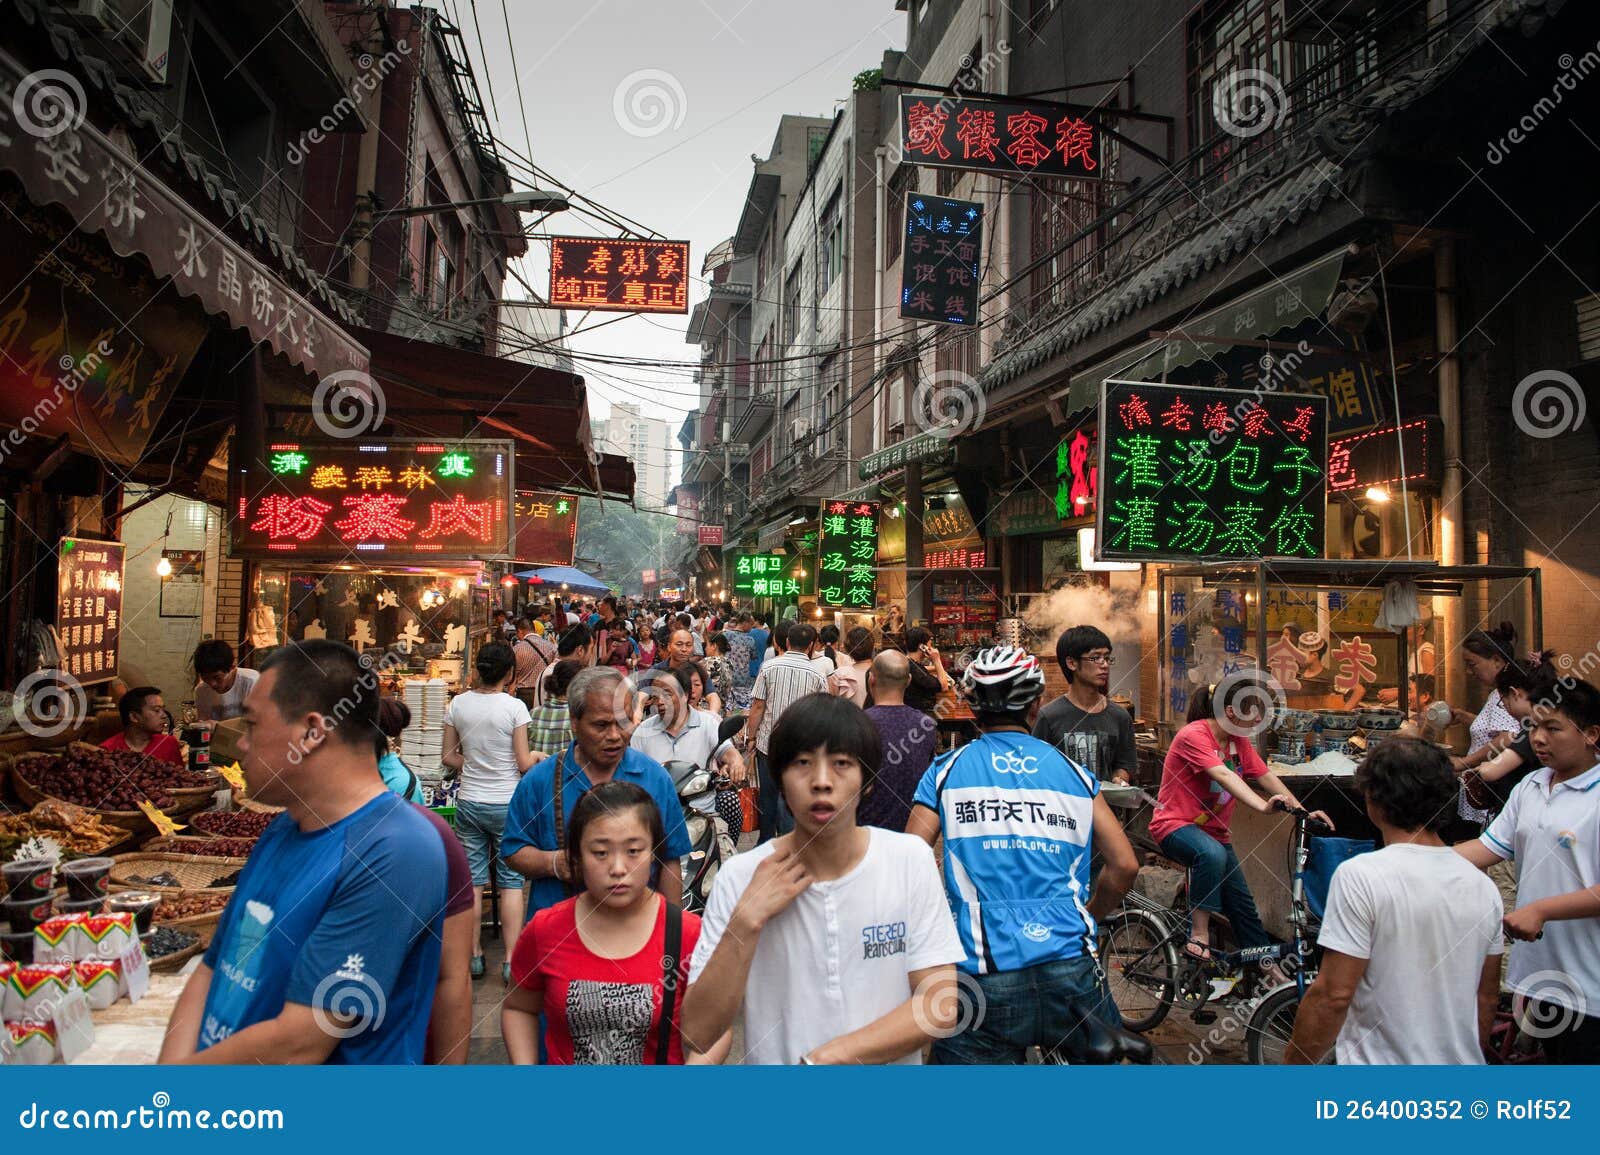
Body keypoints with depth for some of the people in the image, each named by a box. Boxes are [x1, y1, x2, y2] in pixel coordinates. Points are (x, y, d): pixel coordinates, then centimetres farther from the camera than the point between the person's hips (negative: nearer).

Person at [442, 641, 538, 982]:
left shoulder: (457, 704, -1)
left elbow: (449, 757, 4)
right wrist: (538, 756, 9)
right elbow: (524, 763, -11)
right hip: (506, 803, -3)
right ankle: (511, 961, 7)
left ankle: (474, 955, 20)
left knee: (472, 881, 11)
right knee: (511, 882, 5)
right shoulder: (514, 707, -13)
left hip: (469, 802, 4)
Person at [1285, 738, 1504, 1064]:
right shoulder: (1484, 886, 0)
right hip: (1463, 1061, 6)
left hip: (1379, 1062, -6)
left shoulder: (1359, 876, -21)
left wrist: (1294, 1062, -10)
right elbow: (1488, 997, 10)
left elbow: (1333, 996, -21)